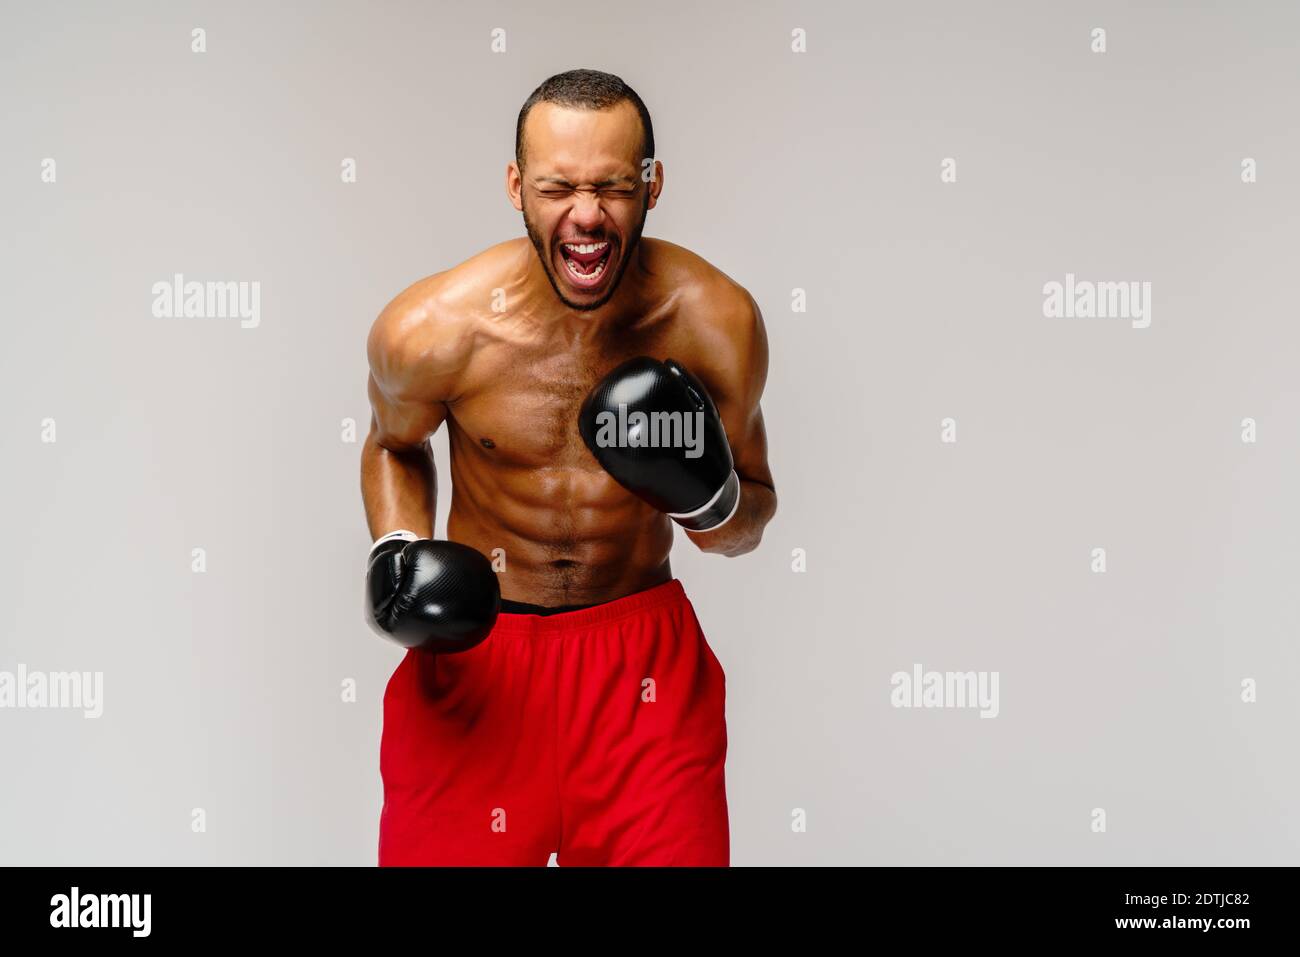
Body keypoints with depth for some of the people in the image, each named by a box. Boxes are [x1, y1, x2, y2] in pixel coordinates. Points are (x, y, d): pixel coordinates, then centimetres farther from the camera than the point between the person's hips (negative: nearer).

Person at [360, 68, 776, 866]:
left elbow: (749, 527, 2)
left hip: (645, 650, 1)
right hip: (476, 653, 0)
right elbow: (394, 445, 9)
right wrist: (396, 552, -9)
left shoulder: (715, 322, -13)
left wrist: (706, 495, -20)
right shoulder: (432, 330, -15)